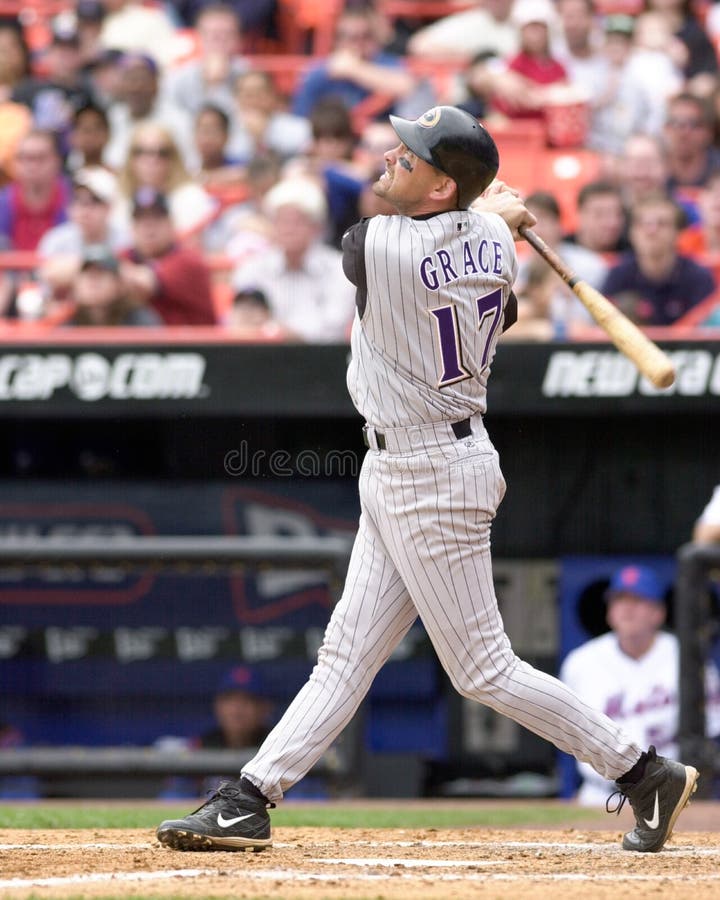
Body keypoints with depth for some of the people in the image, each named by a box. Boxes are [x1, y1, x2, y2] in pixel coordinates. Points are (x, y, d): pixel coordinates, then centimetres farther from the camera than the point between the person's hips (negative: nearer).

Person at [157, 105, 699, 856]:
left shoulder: (374, 248, -23)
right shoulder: (493, 240, -2)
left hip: (431, 477, -9)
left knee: (482, 668, -1)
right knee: (347, 652, 8)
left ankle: (644, 773, 8)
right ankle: (248, 800, 10)